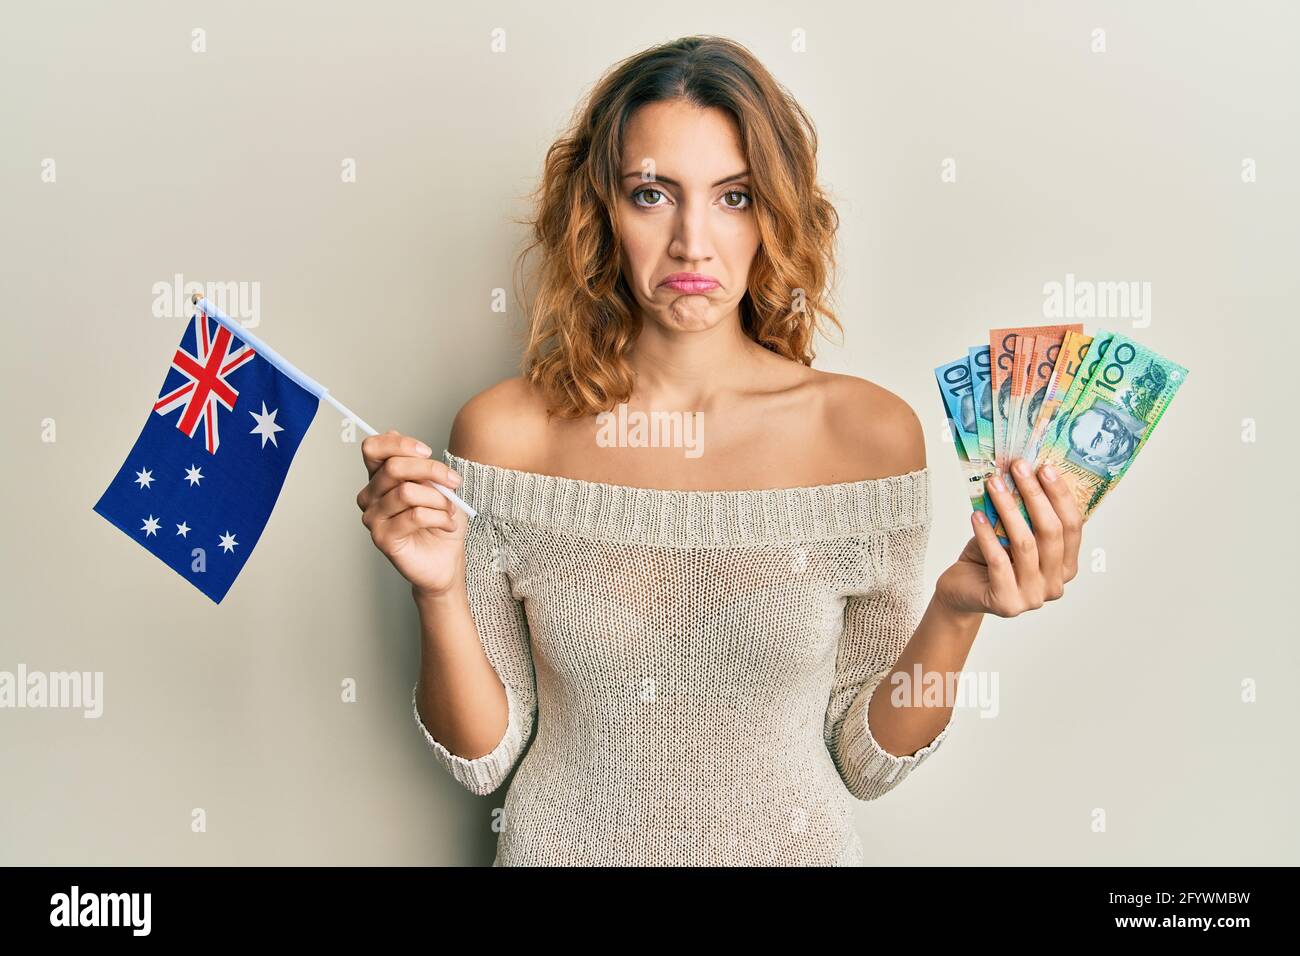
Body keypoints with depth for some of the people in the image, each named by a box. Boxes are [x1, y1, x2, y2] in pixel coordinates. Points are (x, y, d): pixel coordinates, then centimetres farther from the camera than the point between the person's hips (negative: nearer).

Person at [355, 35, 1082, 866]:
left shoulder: (869, 432, -14)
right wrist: (440, 594, -24)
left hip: (793, 844, 0)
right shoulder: (506, 431, -14)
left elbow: (869, 760, -7)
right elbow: (483, 756, -8)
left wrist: (956, 614, -23)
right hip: (567, 844, 0)